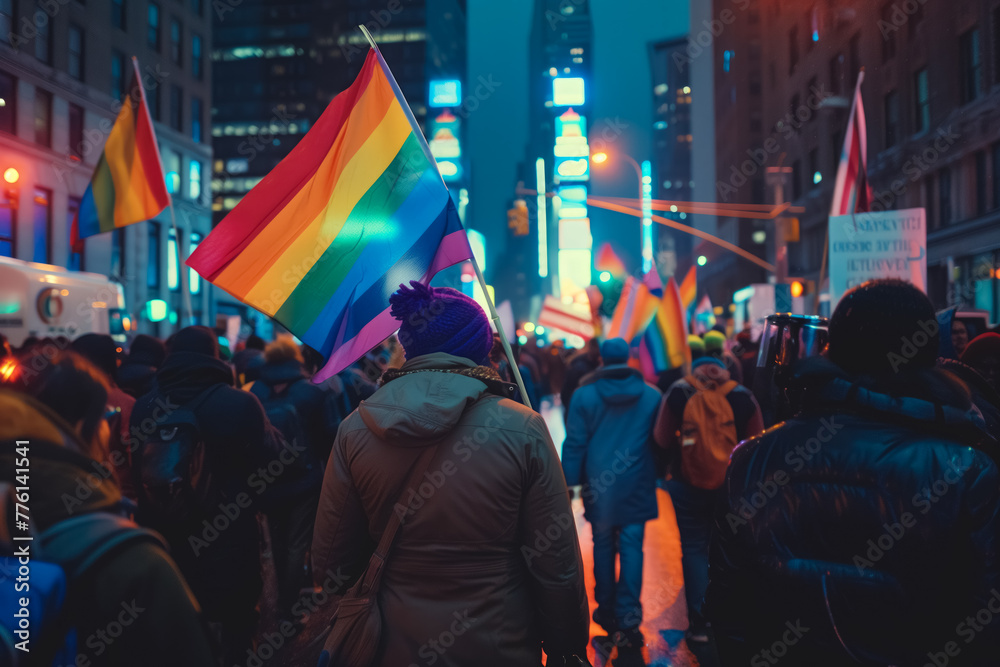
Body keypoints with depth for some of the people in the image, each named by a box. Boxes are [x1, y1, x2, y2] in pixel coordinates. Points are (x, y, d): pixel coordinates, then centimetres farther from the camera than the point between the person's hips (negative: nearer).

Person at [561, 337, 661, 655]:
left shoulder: (585, 394, -5)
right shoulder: (651, 396, 0)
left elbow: (574, 444, -5)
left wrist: (570, 482, 0)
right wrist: (658, 475, 15)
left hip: (599, 487, 0)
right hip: (637, 488, 0)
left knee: (603, 548, 13)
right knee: (632, 549, 2)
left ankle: (607, 612, 24)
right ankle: (628, 620, -1)